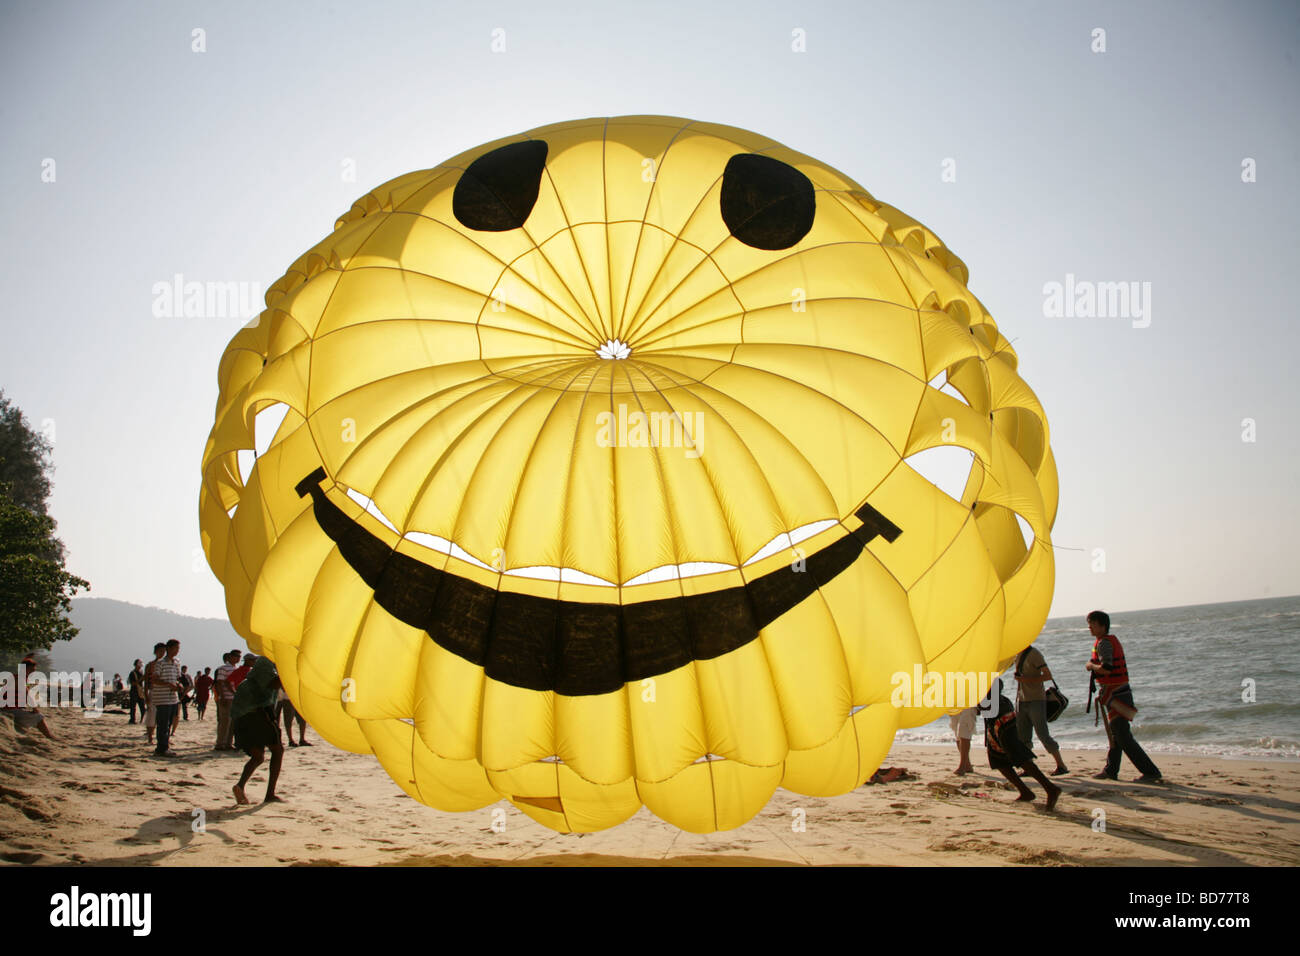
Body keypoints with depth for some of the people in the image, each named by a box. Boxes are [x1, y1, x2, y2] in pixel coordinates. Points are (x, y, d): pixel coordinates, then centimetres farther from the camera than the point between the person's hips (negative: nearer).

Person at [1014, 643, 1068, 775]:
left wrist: (1027, 680, -24)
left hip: (1036, 700, -8)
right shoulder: (1018, 654, 13)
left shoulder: (1034, 654, -11)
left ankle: (1061, 766, 2)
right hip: (1022, 701, 8)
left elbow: (1048, 675, -17)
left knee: (1043, 735, -7)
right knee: (1022, 737, 4)